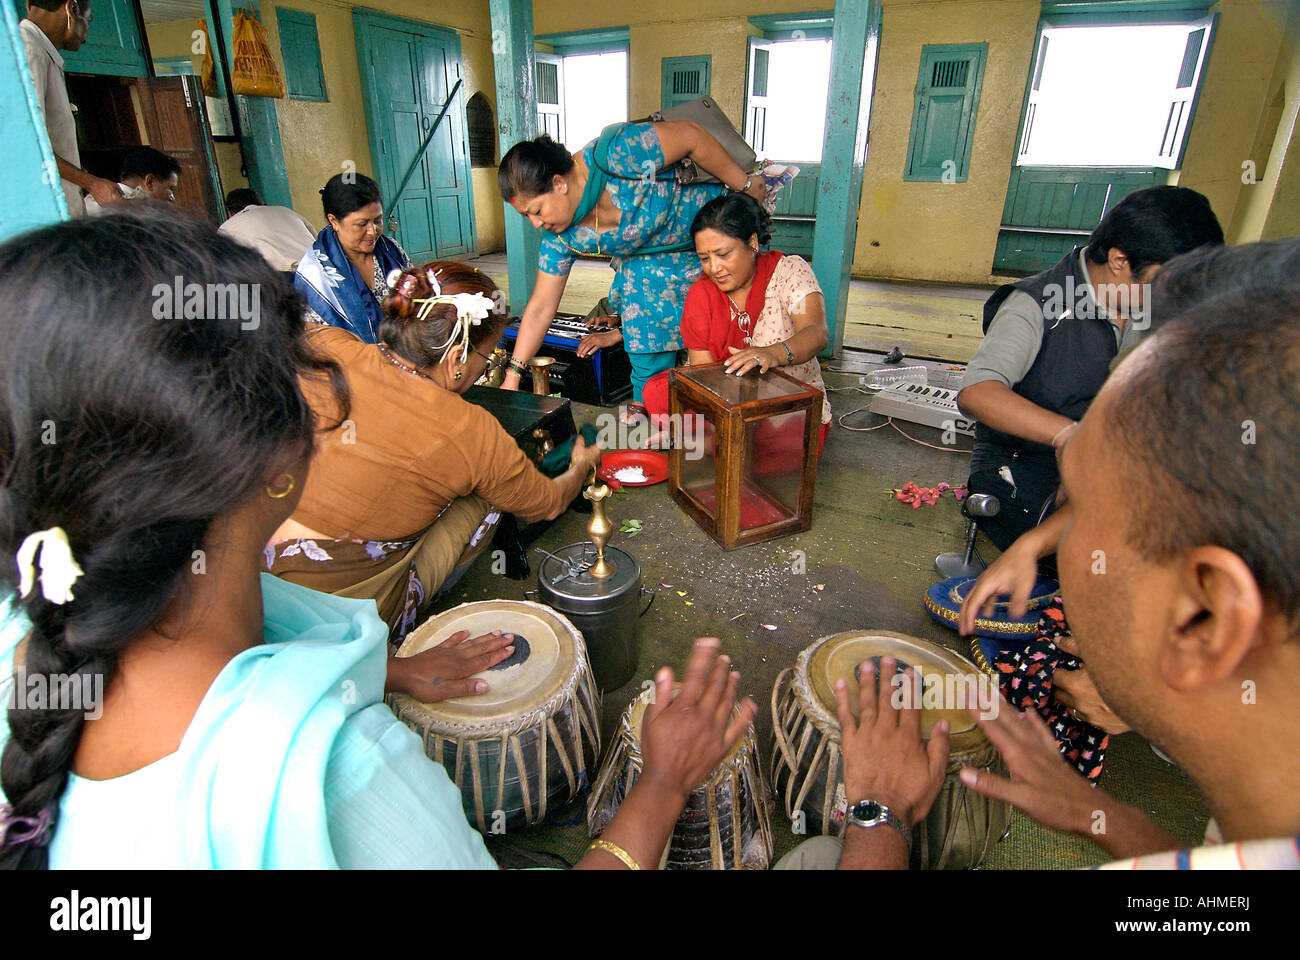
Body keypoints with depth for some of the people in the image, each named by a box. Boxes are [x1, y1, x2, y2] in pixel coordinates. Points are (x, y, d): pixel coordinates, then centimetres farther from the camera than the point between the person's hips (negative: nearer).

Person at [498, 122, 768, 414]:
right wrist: (512, 376, -11)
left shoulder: (617, 153, -37)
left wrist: (744, 184, -16)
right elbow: (540, 308, -10)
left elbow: (691, 135, -25)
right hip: (649, 261, 4)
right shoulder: (560, 235, -17)